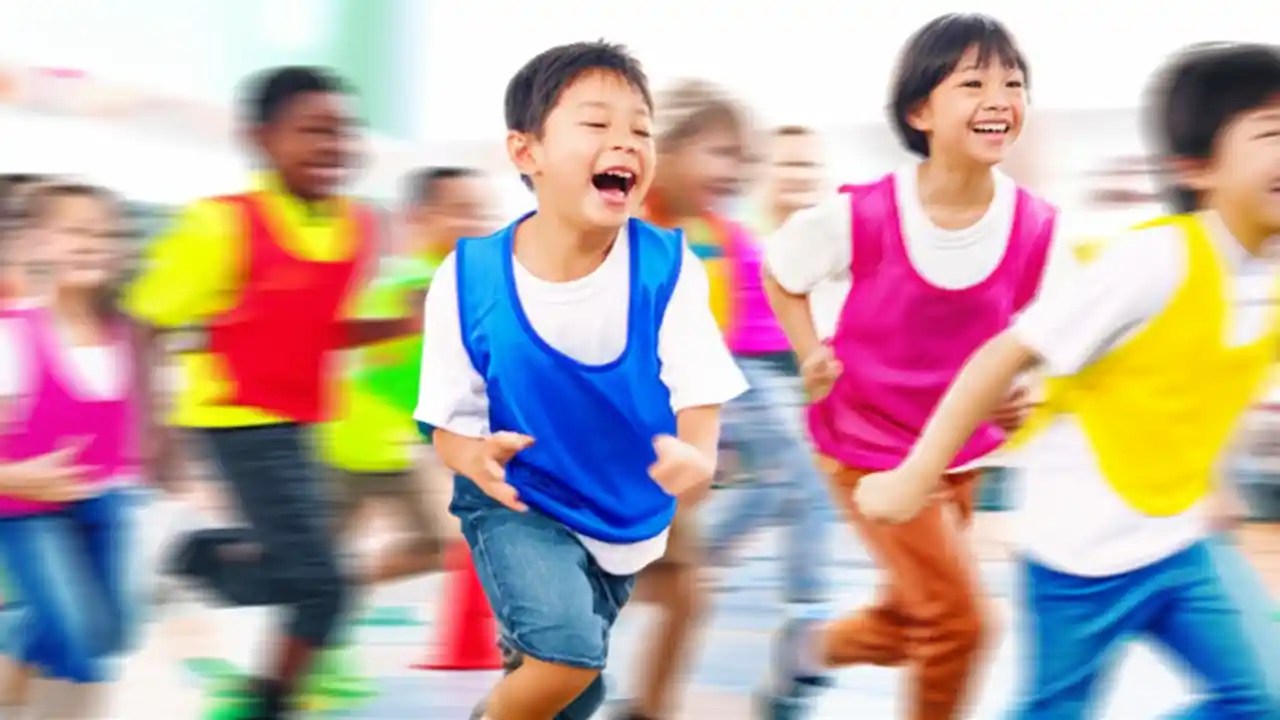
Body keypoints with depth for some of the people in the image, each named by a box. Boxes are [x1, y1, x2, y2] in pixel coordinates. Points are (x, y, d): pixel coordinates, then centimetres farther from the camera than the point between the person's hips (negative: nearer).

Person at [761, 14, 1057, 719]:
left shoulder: (1039, 230, -15)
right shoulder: (861, 215, -22)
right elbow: (780, 272, -2)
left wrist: (1024, 393, -17)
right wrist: (813, 358, -12)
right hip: (868, 444, -5)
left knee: (911, 626, 18)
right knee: (958, 620, -11)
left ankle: (809, 647, 48)